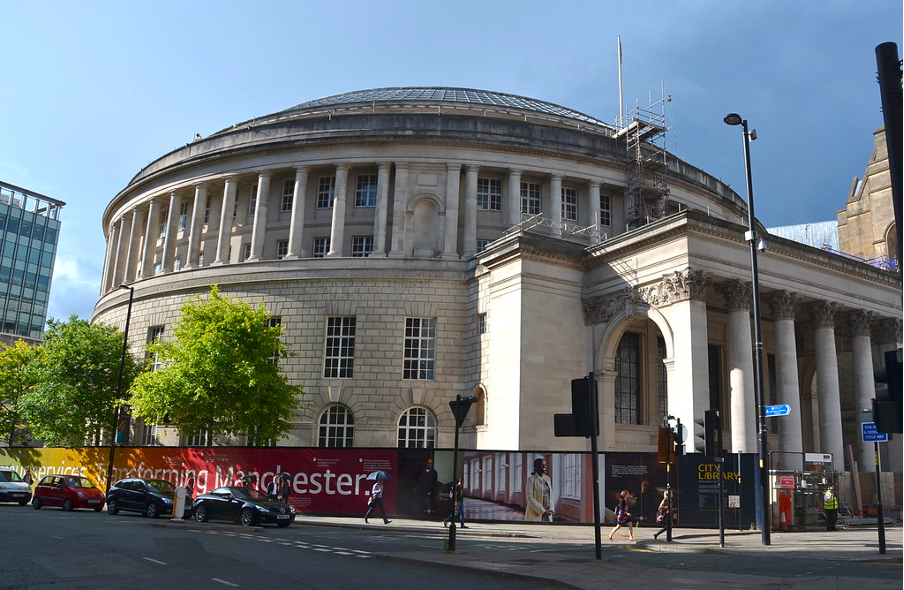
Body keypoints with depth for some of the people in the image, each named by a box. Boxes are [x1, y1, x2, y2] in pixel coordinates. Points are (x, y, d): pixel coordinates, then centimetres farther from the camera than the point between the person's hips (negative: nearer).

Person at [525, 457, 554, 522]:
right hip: (535, 514, -6)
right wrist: (542, 511, -18)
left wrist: (550, 510, -4)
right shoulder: (531, 479, -10)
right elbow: (530, 498, -16)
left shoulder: (548, 479, 10)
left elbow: (550, 496, 13)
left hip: (547, 515, 6)